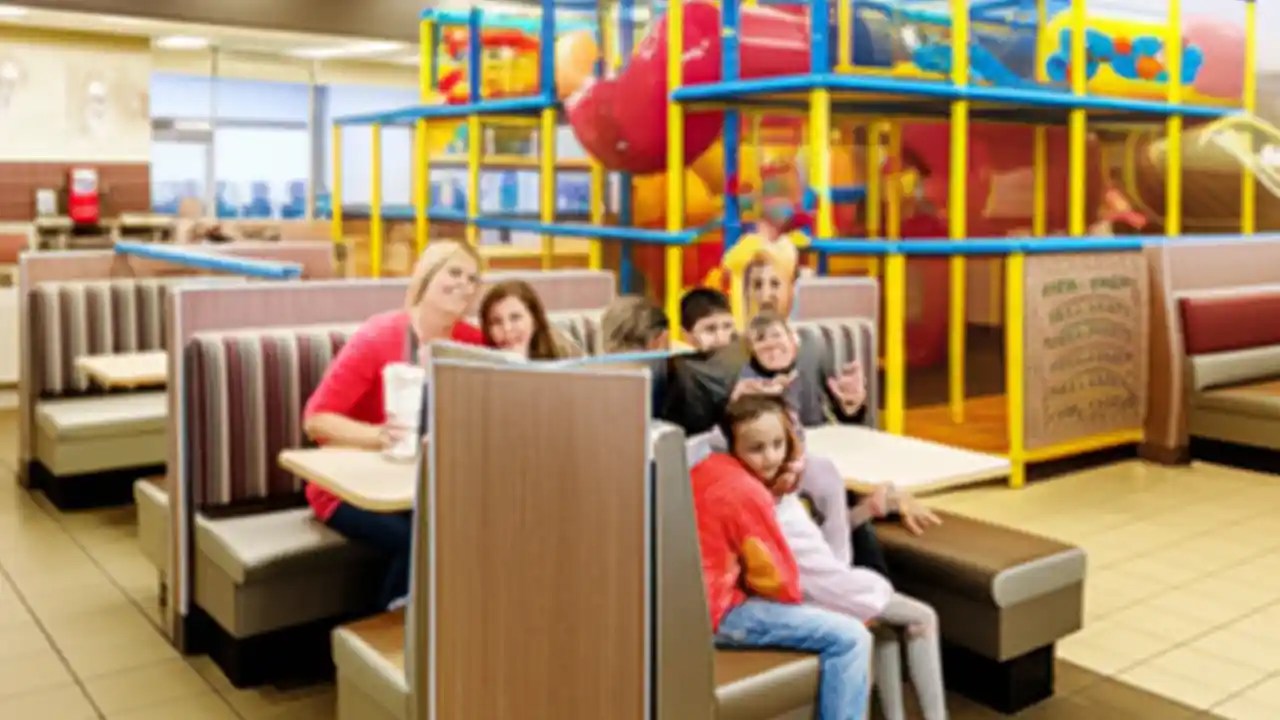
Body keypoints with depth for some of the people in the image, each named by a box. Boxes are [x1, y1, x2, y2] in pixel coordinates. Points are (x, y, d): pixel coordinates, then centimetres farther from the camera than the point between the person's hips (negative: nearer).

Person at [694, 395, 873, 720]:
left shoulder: (707, 468, 5)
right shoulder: (747, 492, -19)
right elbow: (779, 581, -15)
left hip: (699, 602, 10)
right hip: (720, 612, -10)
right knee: (851, 637, -12)